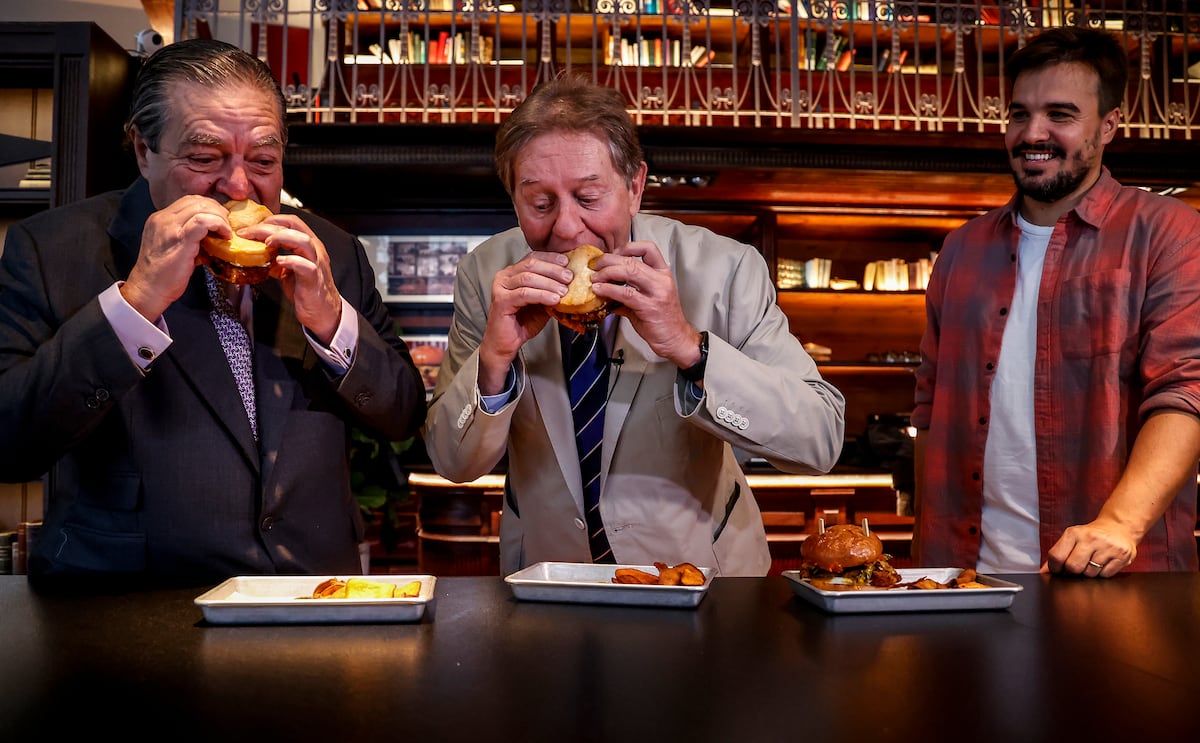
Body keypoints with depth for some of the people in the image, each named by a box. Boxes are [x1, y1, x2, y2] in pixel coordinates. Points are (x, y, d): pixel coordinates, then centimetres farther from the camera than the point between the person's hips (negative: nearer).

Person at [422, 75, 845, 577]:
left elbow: (822, 441, -18)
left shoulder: (724, 270, -15)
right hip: (542, 568, 2)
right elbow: (453, 465, -6)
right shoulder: (485, 275, -9)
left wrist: (689, 346, -30)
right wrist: (494, 357, -25)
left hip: (700, 567, -1)